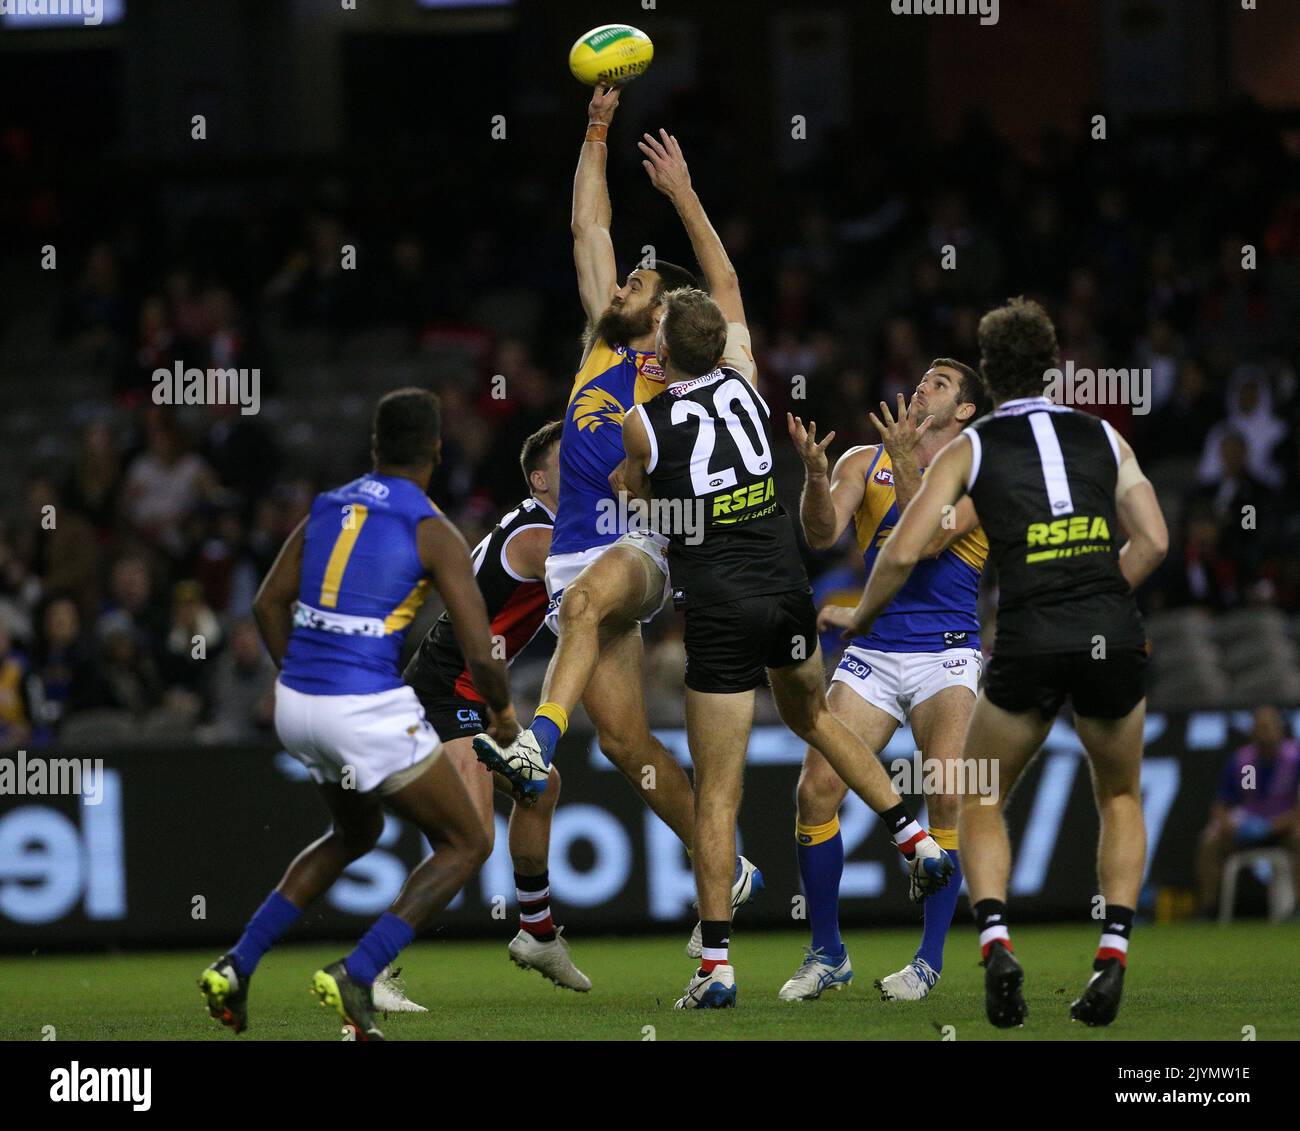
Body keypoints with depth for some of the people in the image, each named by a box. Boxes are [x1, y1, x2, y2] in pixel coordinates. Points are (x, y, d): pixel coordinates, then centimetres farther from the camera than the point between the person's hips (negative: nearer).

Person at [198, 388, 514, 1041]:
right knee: (466, 846, 9)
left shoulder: (329, 509, 12)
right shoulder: (435, 534, -7)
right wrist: (502, 708, 9)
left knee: (357, 833, 31)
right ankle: (357, 976, -8)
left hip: (298, 708, 7)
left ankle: (237, 967, 20)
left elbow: (269, 603, 18)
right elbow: (480, 655, -12)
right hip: (370, 711, -7)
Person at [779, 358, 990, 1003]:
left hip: (945, 653, -3)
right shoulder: (865, 463, 11)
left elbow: (929, 540, -13)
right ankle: (827, 954, 5)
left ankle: (930, 959, -9)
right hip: (872, 653, 3)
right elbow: (822, 534, -5)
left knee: (947, 794, -20)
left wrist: (907, 463, -21)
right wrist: (814, 473, -22)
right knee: (815, 790, -10)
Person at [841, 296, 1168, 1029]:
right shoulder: (1104, 438, 15)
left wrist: (862, 618, 21)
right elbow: (1154, 542, 7)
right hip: (1115, 635, 2)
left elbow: (902, 554, 3)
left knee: (981, 804, 20)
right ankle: (1114, 951, 6)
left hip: (1030, 641, -2)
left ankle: (996, 941, -5)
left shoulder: (971, 448, 9)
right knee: (1121, 799, 26)